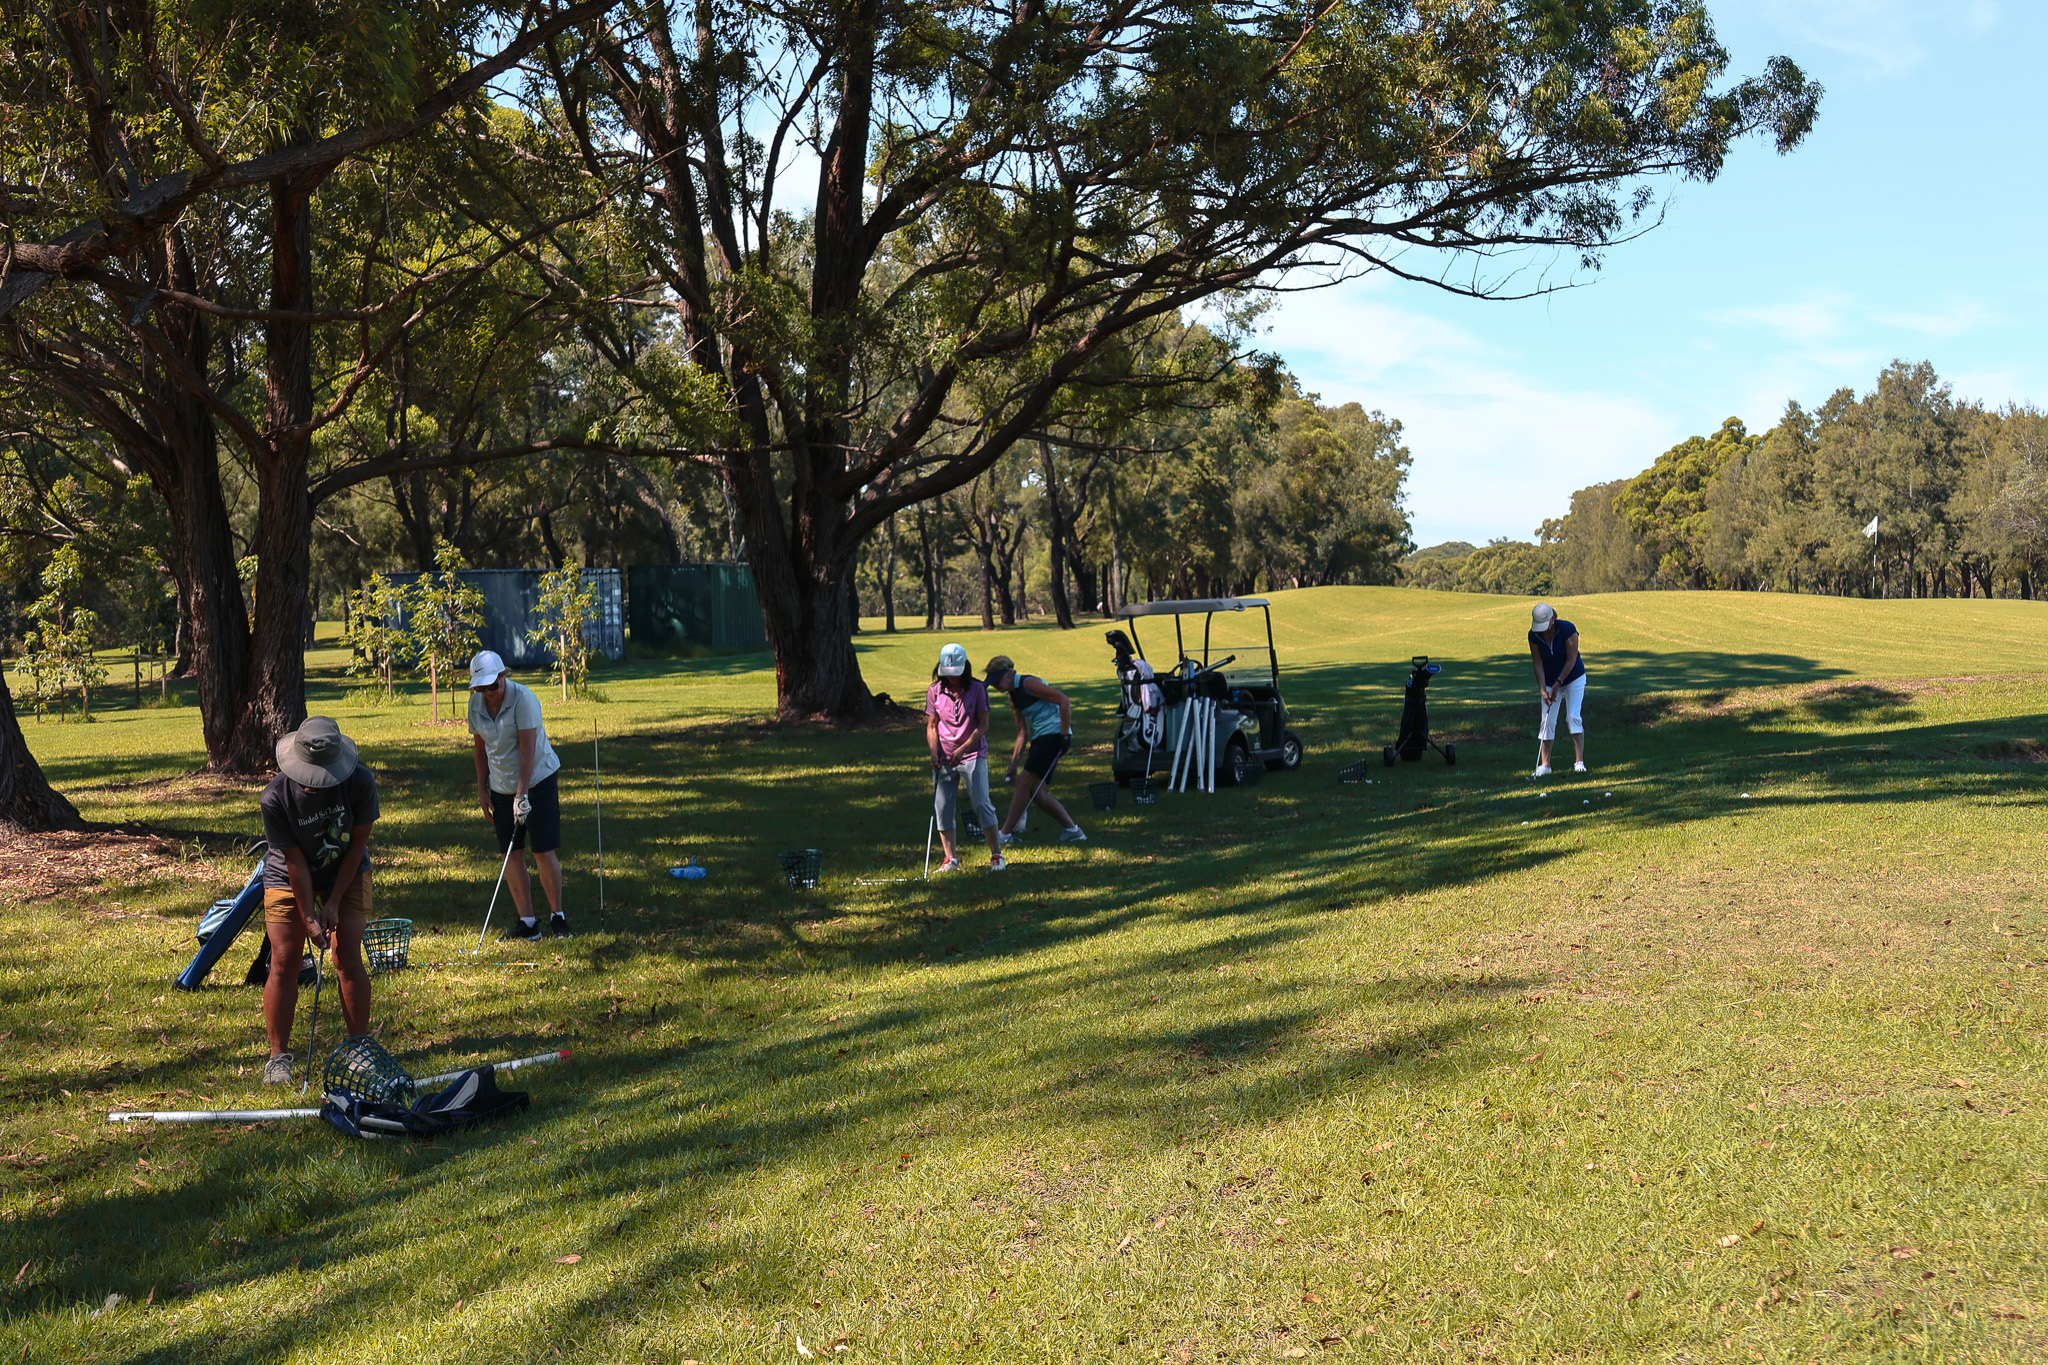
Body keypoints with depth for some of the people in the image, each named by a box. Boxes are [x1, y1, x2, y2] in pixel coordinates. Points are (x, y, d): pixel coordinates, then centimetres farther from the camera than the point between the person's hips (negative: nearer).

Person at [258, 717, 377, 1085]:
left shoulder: (361, 782, -27)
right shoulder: (274, 798, -29)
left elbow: (357, 844, -15)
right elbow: (295, 862, -21)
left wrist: (334, 902, -15)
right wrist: (308, 917, -19)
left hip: (347, 873, 1)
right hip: (290, 877, 0)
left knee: (349, 959, -8)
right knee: (284, 960, -7)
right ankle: (278, 1055, 4)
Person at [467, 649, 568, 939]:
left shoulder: (523, 698, -19)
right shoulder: (475, 703, 0)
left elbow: (527, 751, -21)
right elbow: (481, 748, 12)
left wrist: (522, 795, -25)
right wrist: (482, 791, 10)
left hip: (537, 779, -5)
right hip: (501, 786, 6)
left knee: (544, 852, -8)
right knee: (510, 853, 1)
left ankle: (557, 915, 7)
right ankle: (527, 922, 7)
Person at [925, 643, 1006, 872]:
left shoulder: (977, 688, -5)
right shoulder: (935, 691, 2)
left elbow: (983, 726, -5)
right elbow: (931, 726, 7)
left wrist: (962, 749, -15)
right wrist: (934, 753, -8)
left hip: (973, 756, -3)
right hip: (944, 759, 3)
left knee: (982, 804, -8)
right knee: (941, 808, 1)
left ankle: (996, 855, 2)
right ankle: (951, 859, 13)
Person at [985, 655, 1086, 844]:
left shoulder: (1028, 684, -10)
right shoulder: (1013, 698, 18)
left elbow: (1064, 700, -16)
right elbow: (1023, 734, 21)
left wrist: (1065, 734, -18)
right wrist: (1013, 764, 15)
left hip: (1054, 734, -9)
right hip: (1039, 738, 9)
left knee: (1026, 783, -12)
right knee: (1035, 792, 0)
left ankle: (1006, 834, -8)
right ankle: (1071, 830, 7)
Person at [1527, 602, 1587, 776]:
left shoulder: (1568, 629, -24)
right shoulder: (1534, 635, -15)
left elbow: (1571, 660, -19)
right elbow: (1538, 663, -9)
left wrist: (1558, 683, -17)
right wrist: (1542, 689, -16)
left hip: (1573, 678, -3)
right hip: (1549, 681, 3)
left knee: (1573, 717, -13)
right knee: (1547, 721, -4)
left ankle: (1579, 762, -10)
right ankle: (1544, 765, 0)